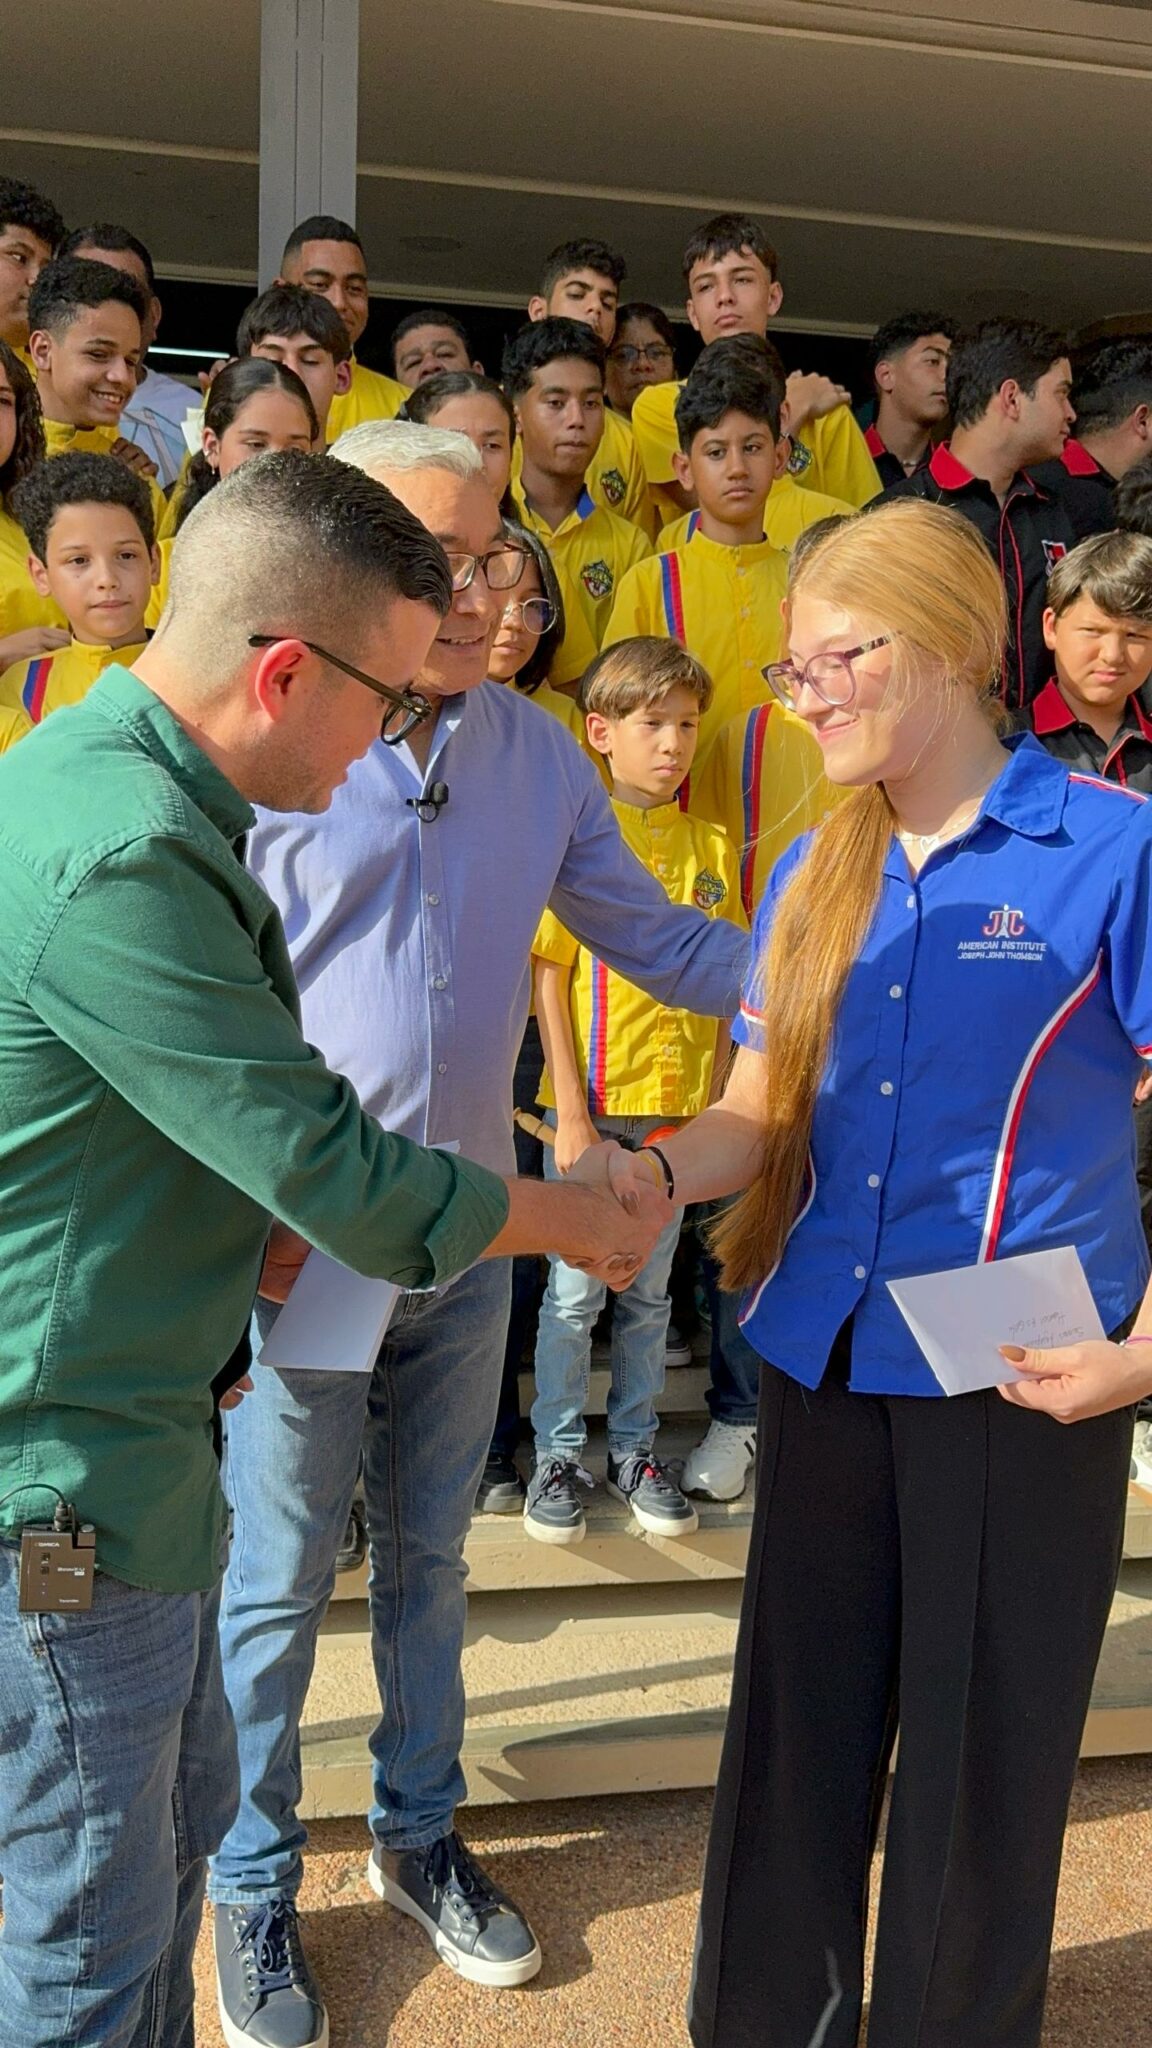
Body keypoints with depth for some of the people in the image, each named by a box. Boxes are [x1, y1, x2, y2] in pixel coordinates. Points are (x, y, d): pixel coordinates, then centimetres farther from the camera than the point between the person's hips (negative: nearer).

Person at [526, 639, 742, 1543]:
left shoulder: (712, 846, 7)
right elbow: (550, 978, -7)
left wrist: (714, 1106, 3)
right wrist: (571, 1112, -11)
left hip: (679, 1106, 3)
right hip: (593, 1104, -3)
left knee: (651, 1292, 14)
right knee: (574, 1291, 6)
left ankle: (637, 1448, 28)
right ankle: (559, 1454, 21)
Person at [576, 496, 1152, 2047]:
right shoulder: (814, 873, 6)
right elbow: (766, 1112, 5)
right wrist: (647, 1169, -15)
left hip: (1020, 1381, -4)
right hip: (825, 1358, 5)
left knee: (981, 1749, 12)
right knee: (799, 1724, 17)